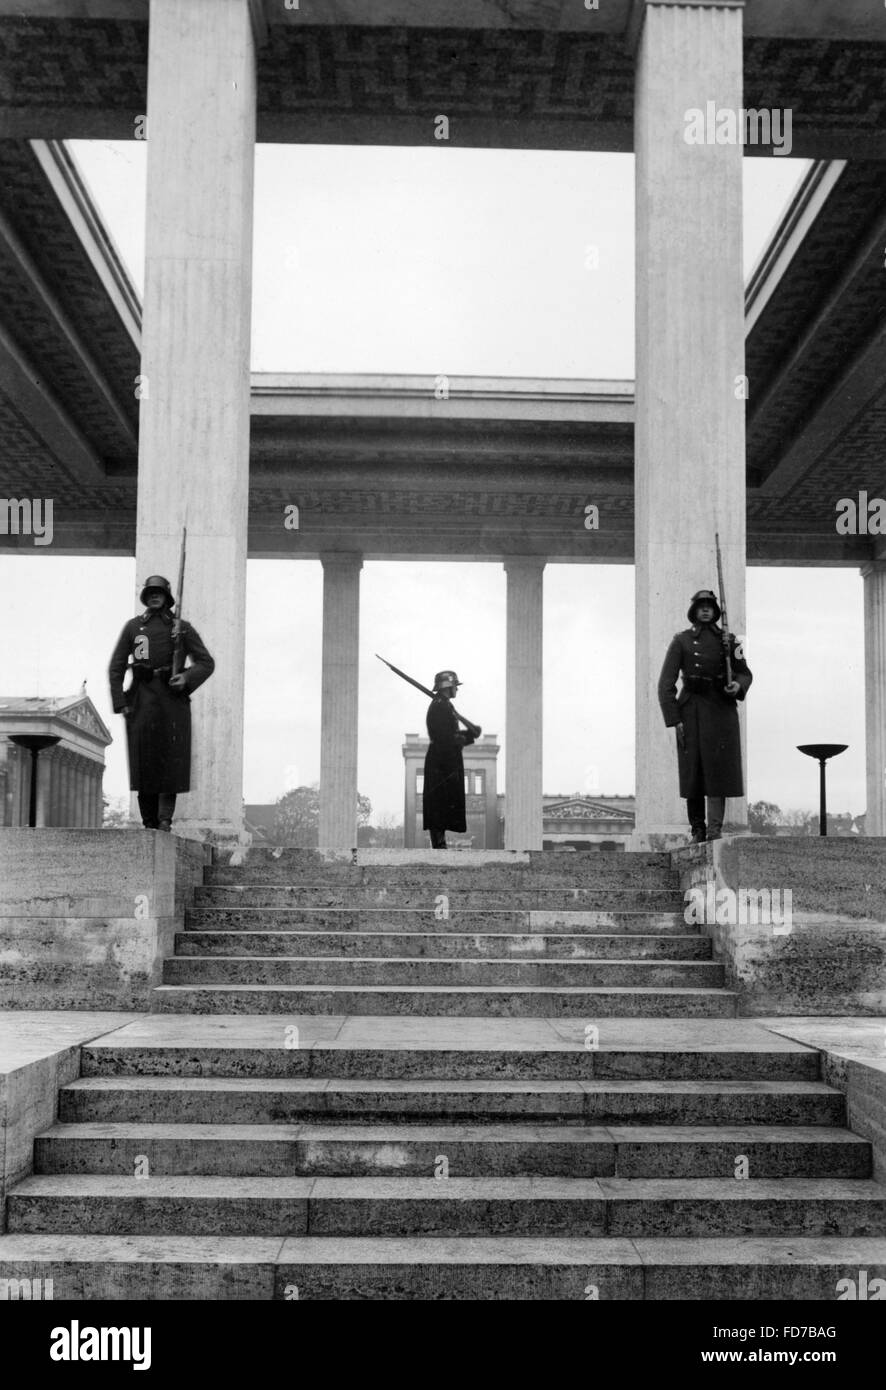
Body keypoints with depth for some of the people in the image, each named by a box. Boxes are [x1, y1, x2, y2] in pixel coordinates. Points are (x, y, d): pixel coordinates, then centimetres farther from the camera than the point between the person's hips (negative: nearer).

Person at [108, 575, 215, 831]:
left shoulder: (182, 628, 8)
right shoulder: (133, 627, 11)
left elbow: (206, 663, 9)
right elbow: (116, 667, 10)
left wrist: (187, 679, -11)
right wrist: (120, 703, 0)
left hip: (172, 697, -1)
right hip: (142, 700, 1)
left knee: (171, 758, -10)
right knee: (143, 759, -3)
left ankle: (165, 819, -13)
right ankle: (149, 822, 2)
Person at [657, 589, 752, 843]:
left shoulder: (727, 640, 9)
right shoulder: (681, 641, 3)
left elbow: (745, 673, 14)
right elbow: (666, 684, -1)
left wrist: (738, 685, -11)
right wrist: (674, 719, -9)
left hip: (722, 710, 1)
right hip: (691, 712, -1)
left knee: (719, 767, -9)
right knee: (693, 771, 0)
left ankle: (715, 829, -11)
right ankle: (697, 830, 9)